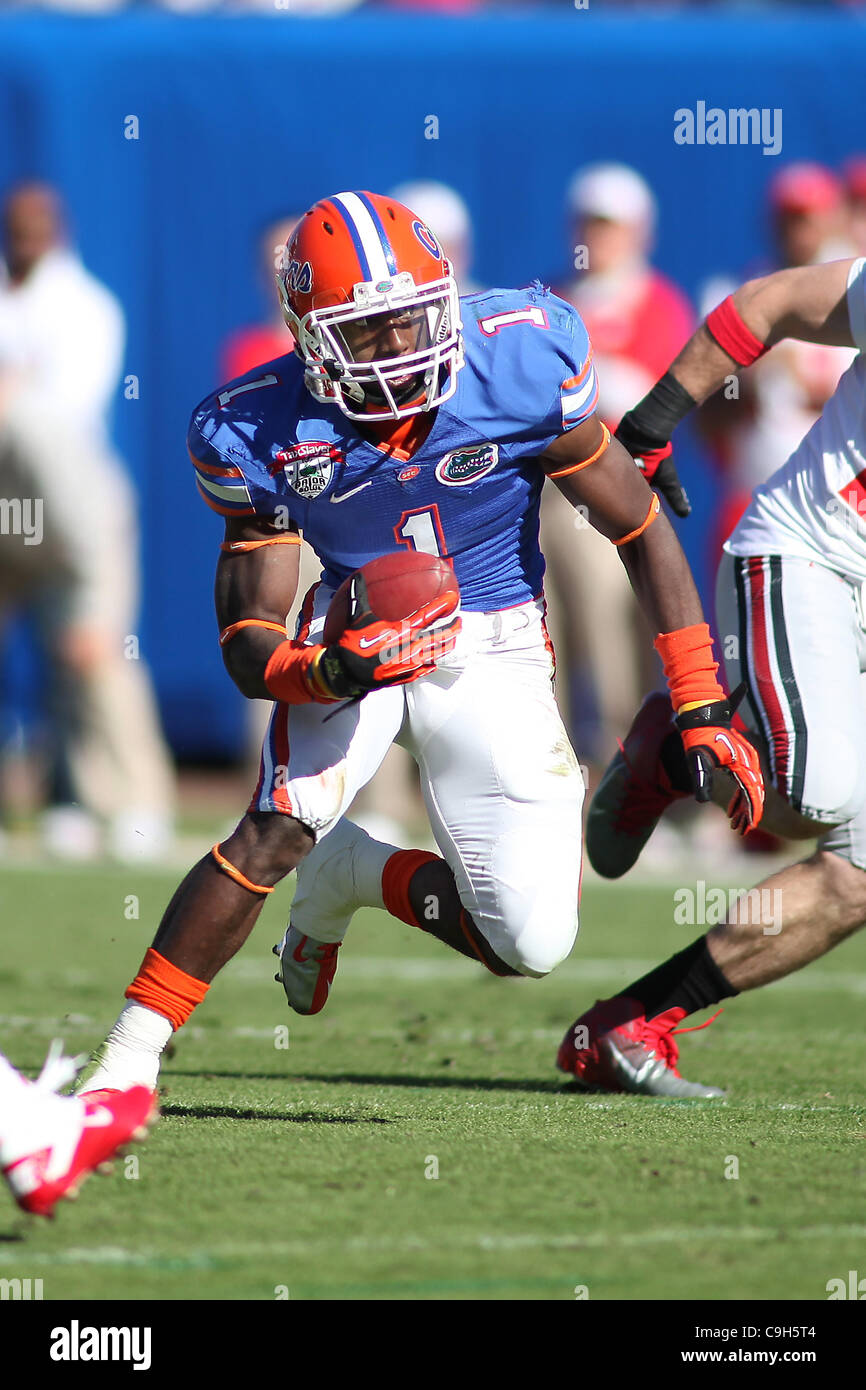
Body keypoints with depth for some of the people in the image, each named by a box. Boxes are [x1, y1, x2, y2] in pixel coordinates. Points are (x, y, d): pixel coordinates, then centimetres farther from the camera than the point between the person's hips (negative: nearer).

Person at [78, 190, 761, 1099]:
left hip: (493, 649, 1)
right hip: (356, 633, -1)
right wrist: (330, 673, -39)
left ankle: (352, 874, 19)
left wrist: (701, 708, -8)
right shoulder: (267, 434, -18)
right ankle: (127, 1058, -18)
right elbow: (248, 644, -15)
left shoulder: (521, 369, -21)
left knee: (532, 944, -11)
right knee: (277, 827, -29)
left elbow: (642, 532, -8)